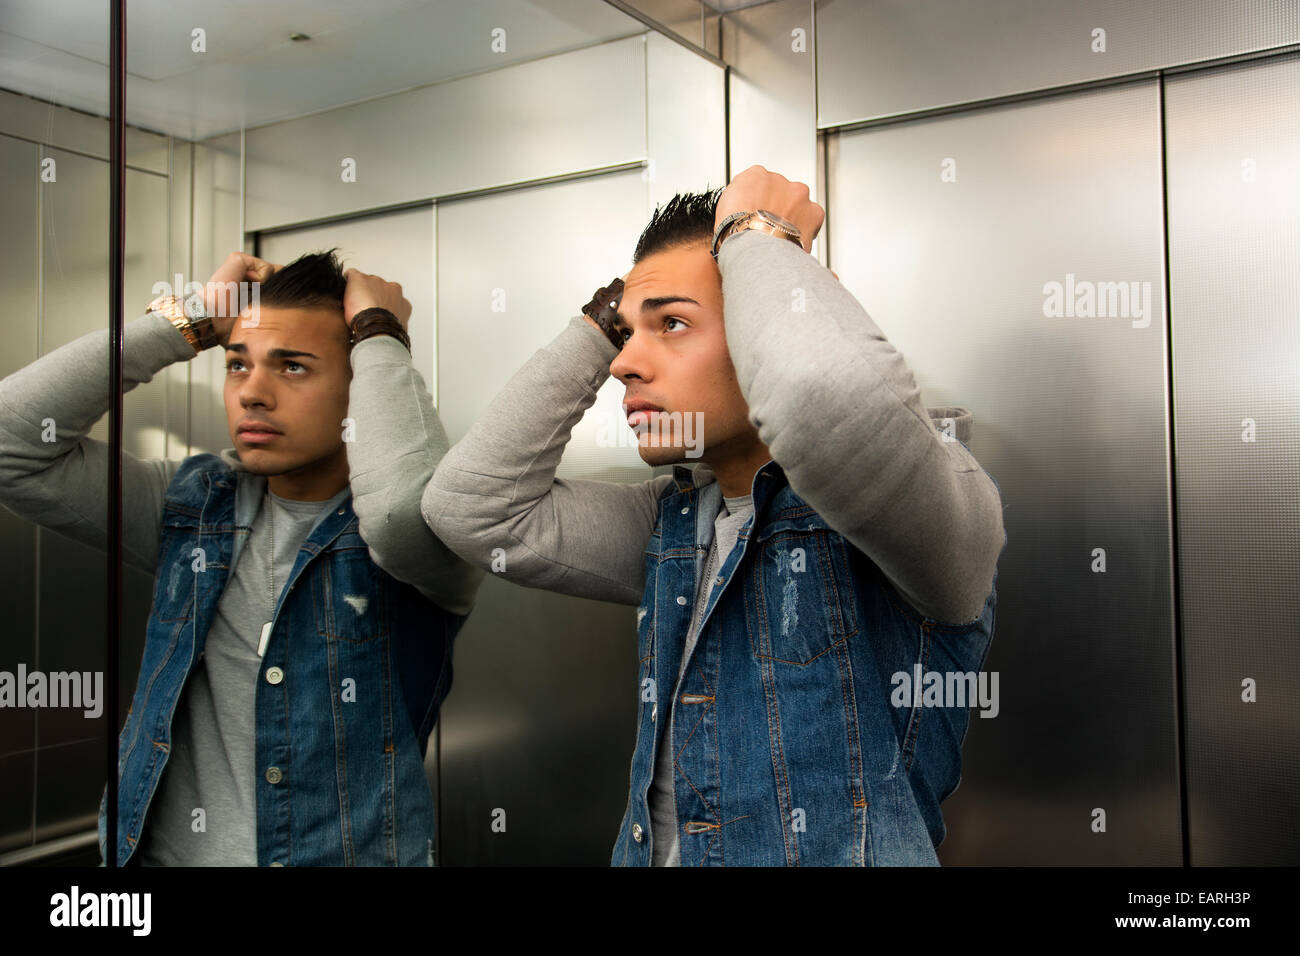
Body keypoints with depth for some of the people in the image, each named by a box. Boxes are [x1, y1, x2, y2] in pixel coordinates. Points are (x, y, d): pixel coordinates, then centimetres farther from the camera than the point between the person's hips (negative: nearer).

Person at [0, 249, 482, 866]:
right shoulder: (194, 504, 8)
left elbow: (408, 509, -28)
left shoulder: (434, 536, -5)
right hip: (168, 851, 4)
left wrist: (377, 332, -13)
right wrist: (191, 323, -1)